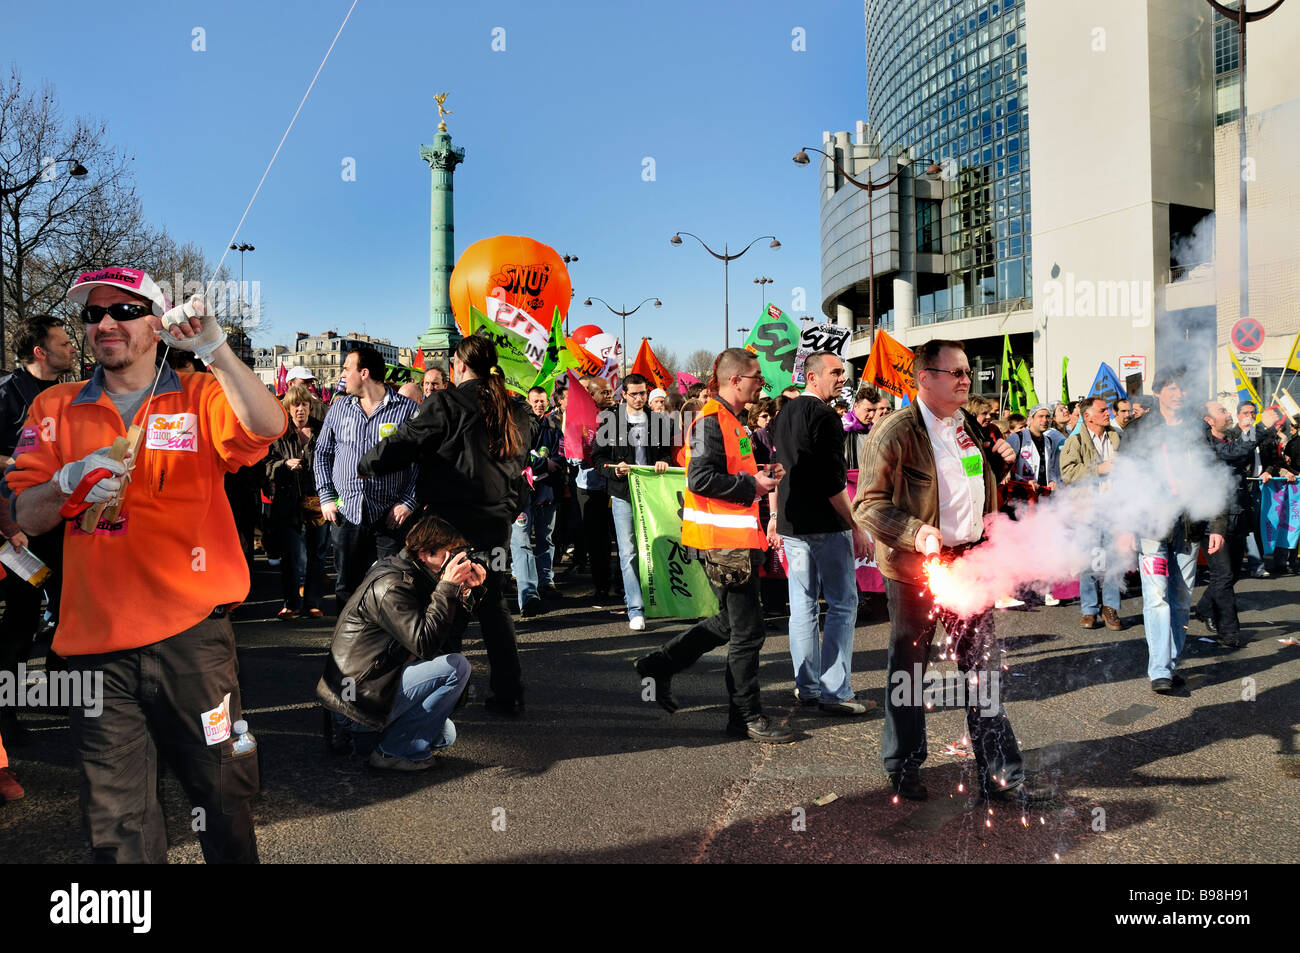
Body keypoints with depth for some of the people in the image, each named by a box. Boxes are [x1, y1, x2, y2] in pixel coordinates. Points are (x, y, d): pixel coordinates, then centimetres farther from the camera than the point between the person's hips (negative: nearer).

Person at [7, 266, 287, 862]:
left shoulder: (199, 397, 2)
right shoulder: (56, 409, 10)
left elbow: (267, 429, -19)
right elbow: (27, 518, 6)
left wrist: (213, 348, -26)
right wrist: (68, 481, -13)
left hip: (192, 630, -2)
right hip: (97, 640, 2)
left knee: (222, 792, 8)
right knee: (115, 816, 10)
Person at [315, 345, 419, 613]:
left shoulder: (407, 409, -2)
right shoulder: (339, 408, 11)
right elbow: (322, 453, 17)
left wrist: (407, 502, -10)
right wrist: (326, 497, 5)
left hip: (389, 517, -3)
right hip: (345, 513, 4)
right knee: (346, 586, 10)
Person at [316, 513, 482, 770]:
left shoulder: (413, 578, 10)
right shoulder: (389, 587, -20)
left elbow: (449, 640, 10)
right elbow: (425, 644, -28)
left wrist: (468, 590, 0)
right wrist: (447, 588, -25)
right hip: (358, 699, -11)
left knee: (445, 736, 21)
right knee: (457, 666, -18)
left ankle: (352, 728, 15)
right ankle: (394, 751, -10)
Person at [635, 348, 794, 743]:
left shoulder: (728, 420, 18)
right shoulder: (711, 420, -15)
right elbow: (701, 479, -24)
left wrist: (762, 475, 12)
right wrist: (752, 485, -16)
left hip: (736, 540, 11)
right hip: (724, 542, -11)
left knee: (730, 623, 19)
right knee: (746, 630, -1)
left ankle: (658, 665, 28)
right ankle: (746, 715, 12)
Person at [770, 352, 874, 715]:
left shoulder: (784, 414, 14)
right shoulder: (823, 416, -13)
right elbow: (833, 481, -18)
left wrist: (775, 516, 26)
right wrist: (857, 526, -14)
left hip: (791, 525, 8)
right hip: (825, 526, -8)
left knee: (803, 605, 11)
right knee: (842, 603, -1)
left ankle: (807, 686, 17)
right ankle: (835, 691, -1)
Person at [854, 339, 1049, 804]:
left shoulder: (968, 425, 12)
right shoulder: (895, 432, -12)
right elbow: (868, 505, -14)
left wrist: (999, 462, 7)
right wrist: (915, 533, -27)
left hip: (969, 563, 7)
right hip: (914, 568, -6)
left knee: (985, 666, 8)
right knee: (908, 668, 8)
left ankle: (1000, 774, 19)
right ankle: (903, 768, 26)